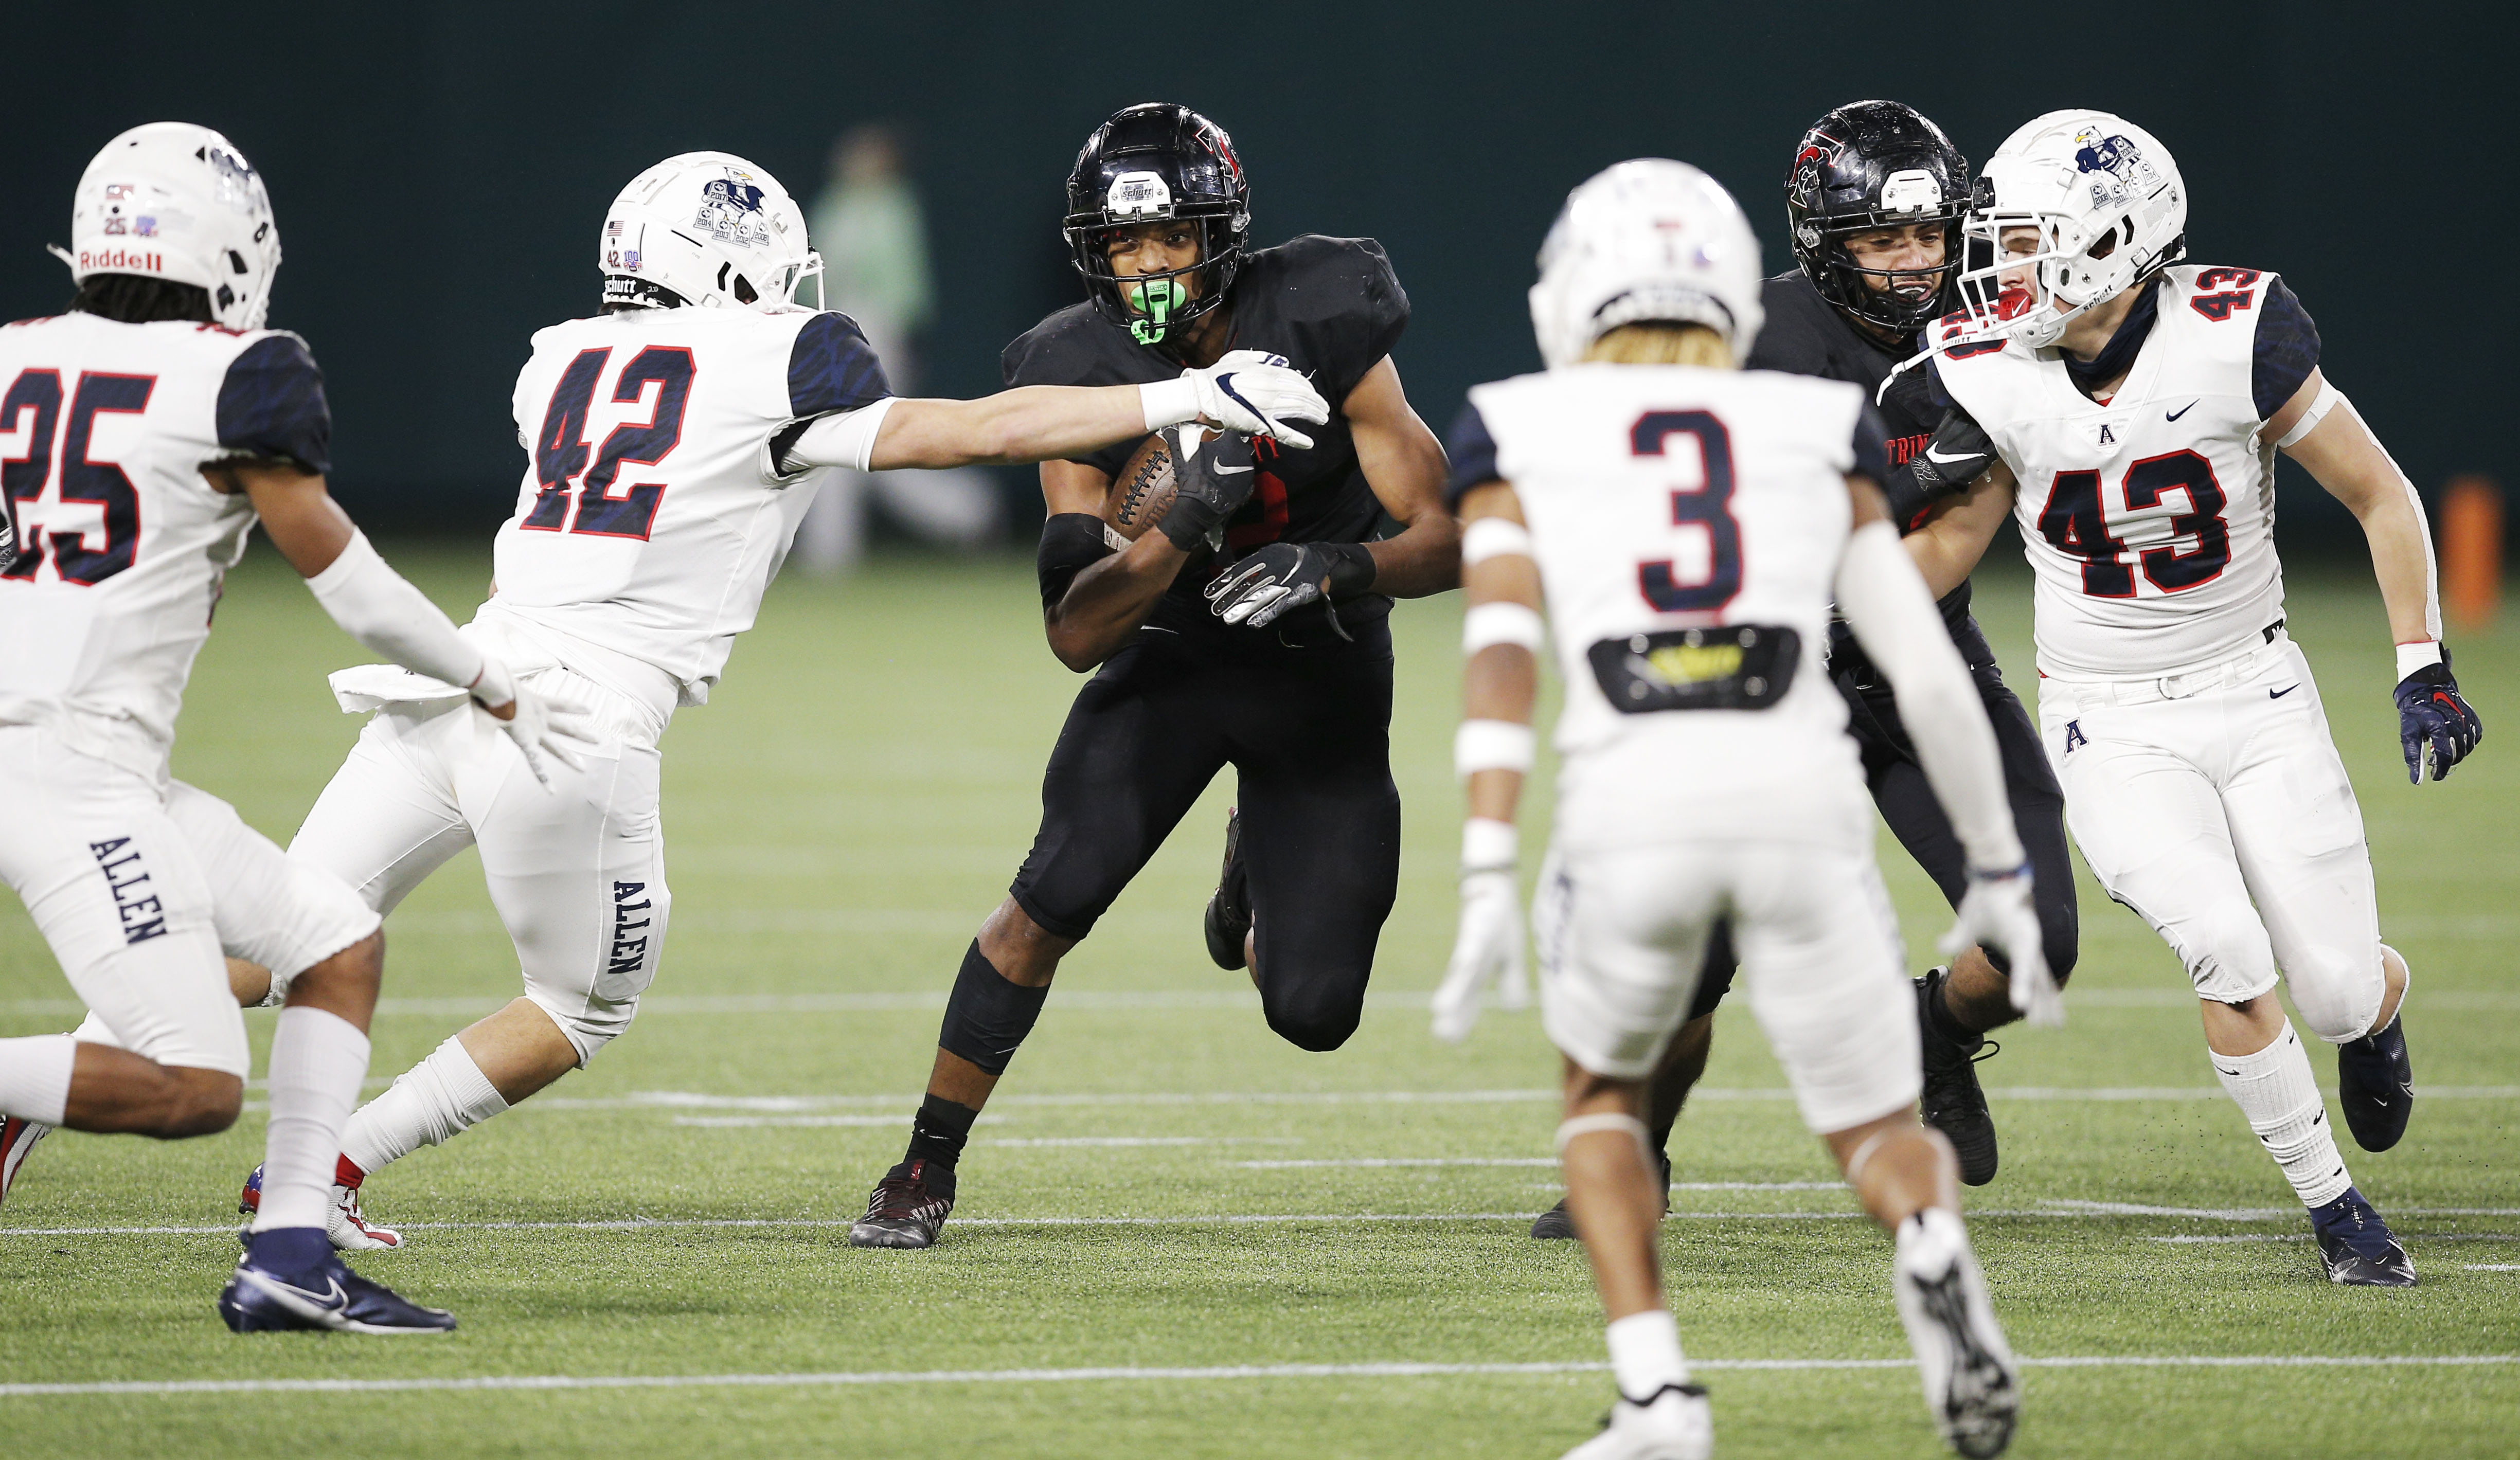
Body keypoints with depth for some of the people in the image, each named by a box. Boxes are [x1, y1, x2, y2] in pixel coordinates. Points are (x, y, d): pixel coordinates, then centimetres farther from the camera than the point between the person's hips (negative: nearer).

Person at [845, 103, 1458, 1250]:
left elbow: (1442, 541, -19)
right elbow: (1075, 638, -20)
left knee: (1312, 1013, -7)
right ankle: (926, 1167, -6)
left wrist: (1338, 568, -39)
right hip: (1170, 652, 0)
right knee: (1054, 899, -21)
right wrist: (1181, 529, -37)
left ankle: (1258, 873, 30)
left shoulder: (1317, 329, -22)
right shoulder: (1084, 377, -18)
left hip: (1319, 674, 0)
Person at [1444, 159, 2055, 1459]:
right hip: (1797, 793, 0)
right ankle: (1932, 1252, -20)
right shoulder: (1817, 433, 20)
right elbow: (1926, 670, 16)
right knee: (1880, 1130, 16)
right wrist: (1998, 874, 25)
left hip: (1627, 802, 0)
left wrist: (1487, 878, -4)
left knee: (1602, 1095, 27)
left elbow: (1501, 651, 2)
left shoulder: (1519, 436, 17)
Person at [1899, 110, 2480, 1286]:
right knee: (2230, 956, -22)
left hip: (2258, 702, 0)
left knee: (2339, 992, -3)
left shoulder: (2235, 341, -17)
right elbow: (1949, 547, 6)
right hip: (2113, 729, 0)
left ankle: (2377, 1015, 37)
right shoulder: (1991, 374, -10)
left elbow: (2382, 497, -6)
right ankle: (2335, 1210, -3)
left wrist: (2424, 673, -10)